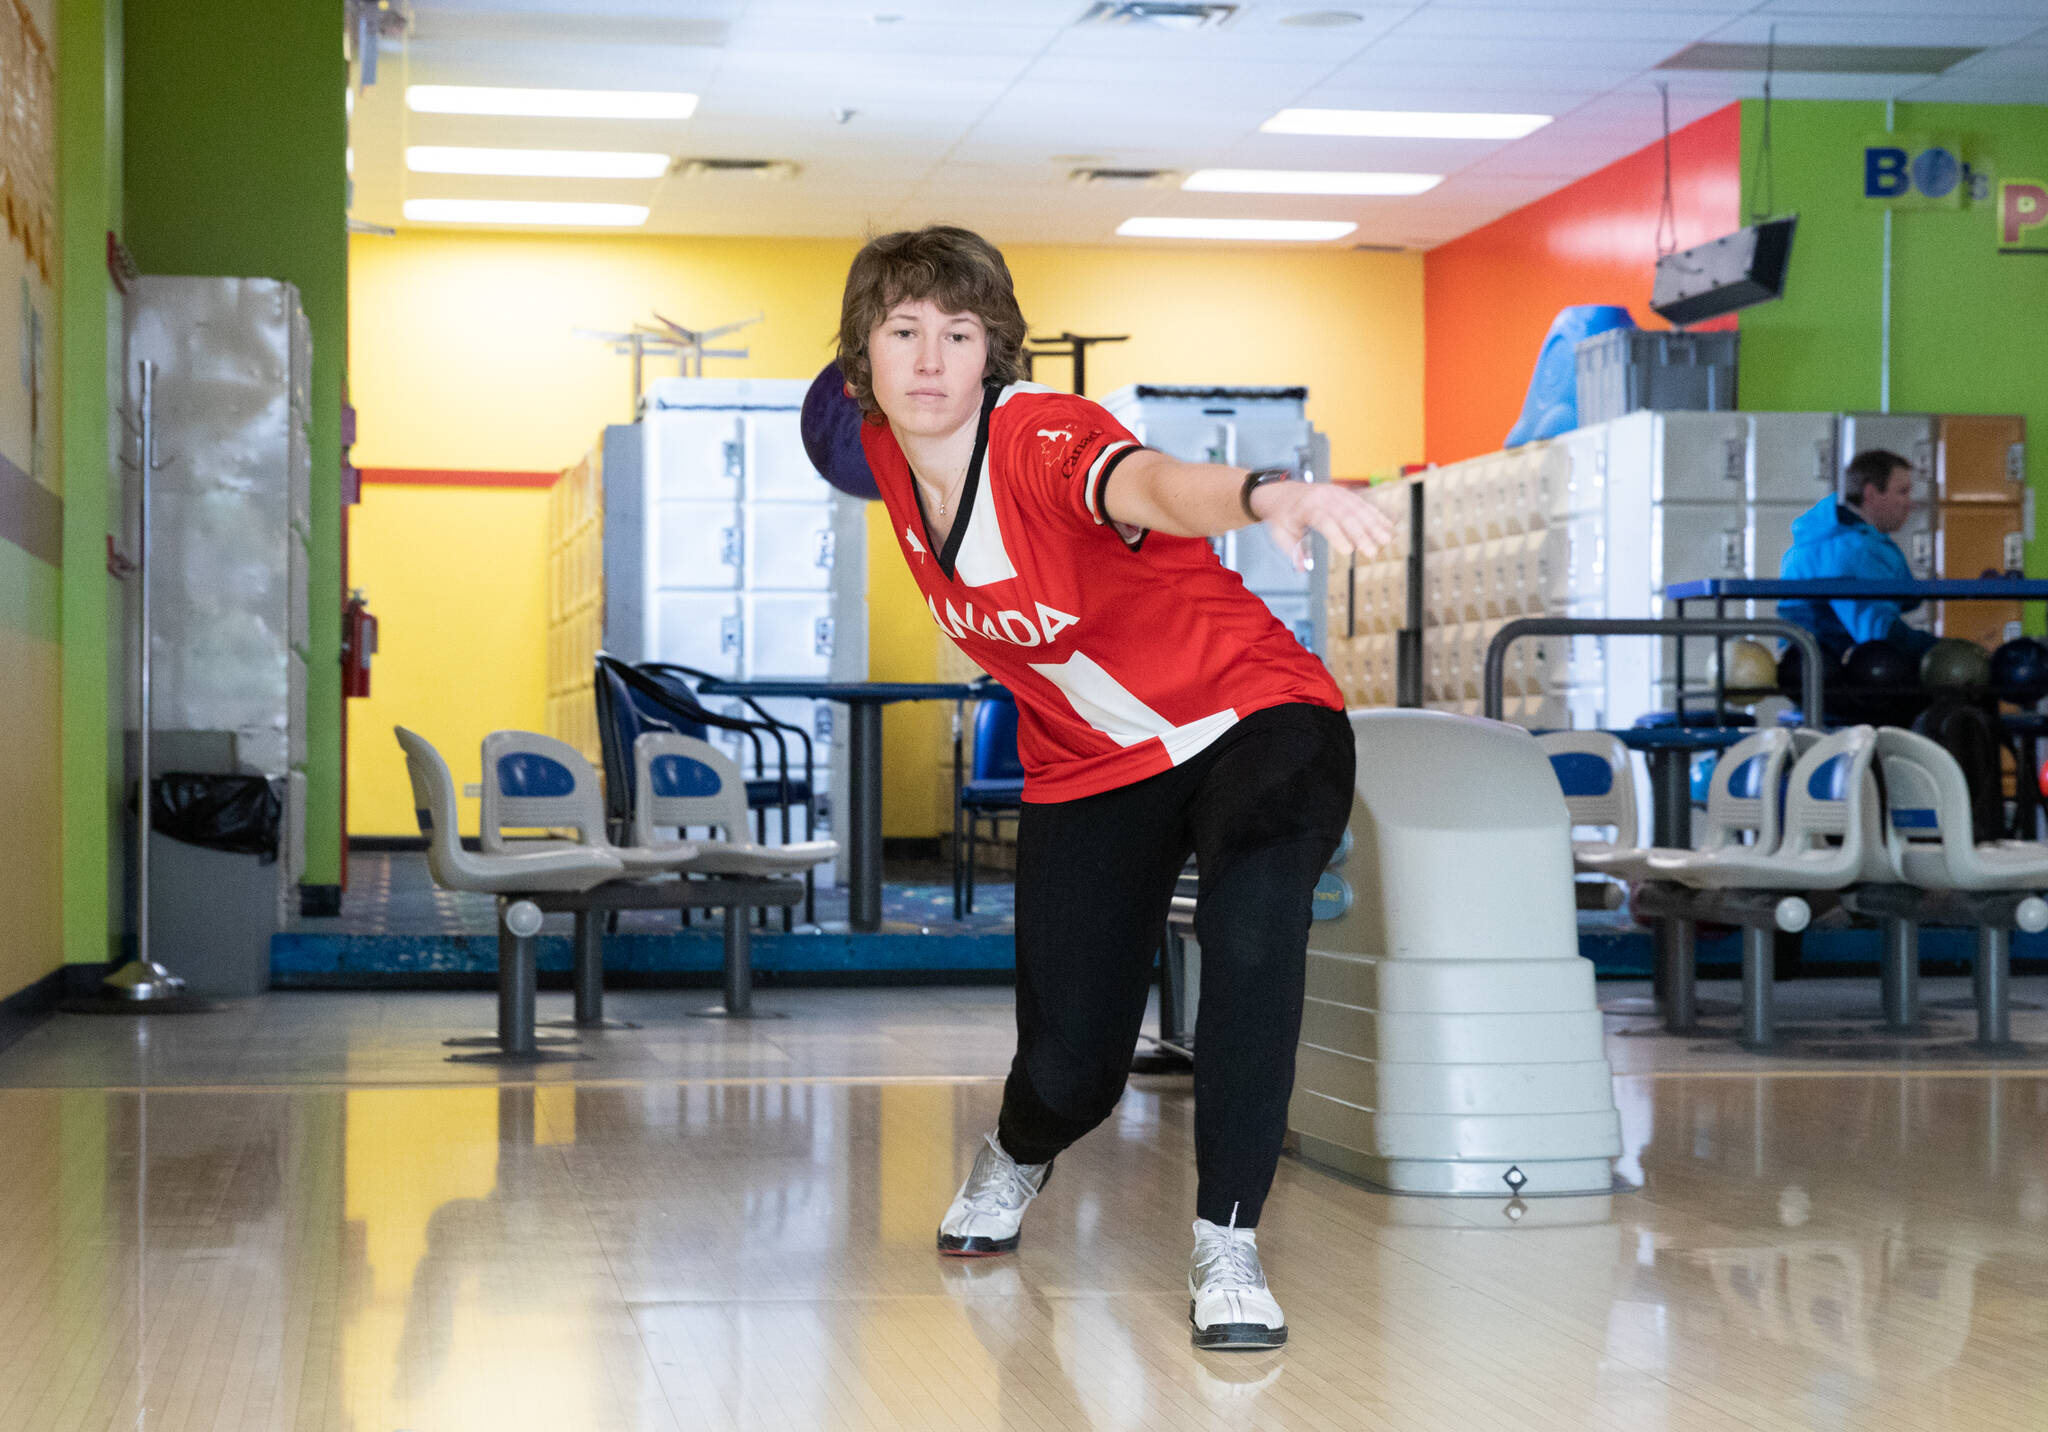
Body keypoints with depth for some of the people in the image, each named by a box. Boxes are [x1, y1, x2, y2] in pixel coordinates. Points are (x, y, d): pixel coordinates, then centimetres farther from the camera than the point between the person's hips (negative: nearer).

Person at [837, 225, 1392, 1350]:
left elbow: (1151, 485, -54)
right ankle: (1016, 1157, 40)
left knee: (1250, 933, -38)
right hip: (1086, 767, 5)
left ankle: (1226, 1247, -23)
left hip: (1247, 717, -5)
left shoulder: (1042, 438, -29)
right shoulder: (887, 451, -9)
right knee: (1071, 1067, -1)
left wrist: (1261, 493, -76)